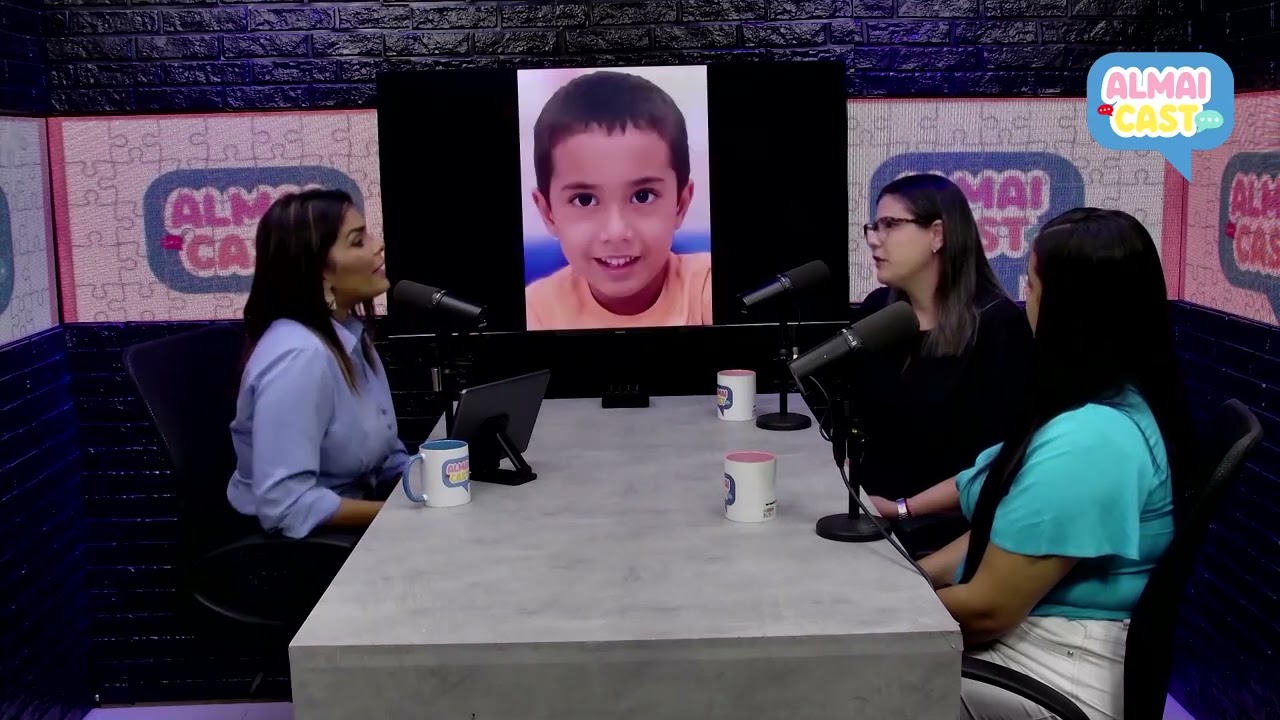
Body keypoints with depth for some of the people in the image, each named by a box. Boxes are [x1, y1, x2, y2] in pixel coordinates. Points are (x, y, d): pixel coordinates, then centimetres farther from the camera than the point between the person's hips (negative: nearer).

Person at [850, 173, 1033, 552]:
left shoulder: (998, 325, -8)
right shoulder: (877, 310, 8)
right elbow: (854, 420, 11)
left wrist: (904, 509, -14)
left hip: (948, 532, -5)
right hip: (868, 519, 5)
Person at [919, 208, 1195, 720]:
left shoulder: (1087, 441, -28)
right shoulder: (1120, 405, 5)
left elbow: (987, 609, -23)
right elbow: (1007, 529, 11)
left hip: (1054, 676, -9)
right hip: (1029, 635, 9)